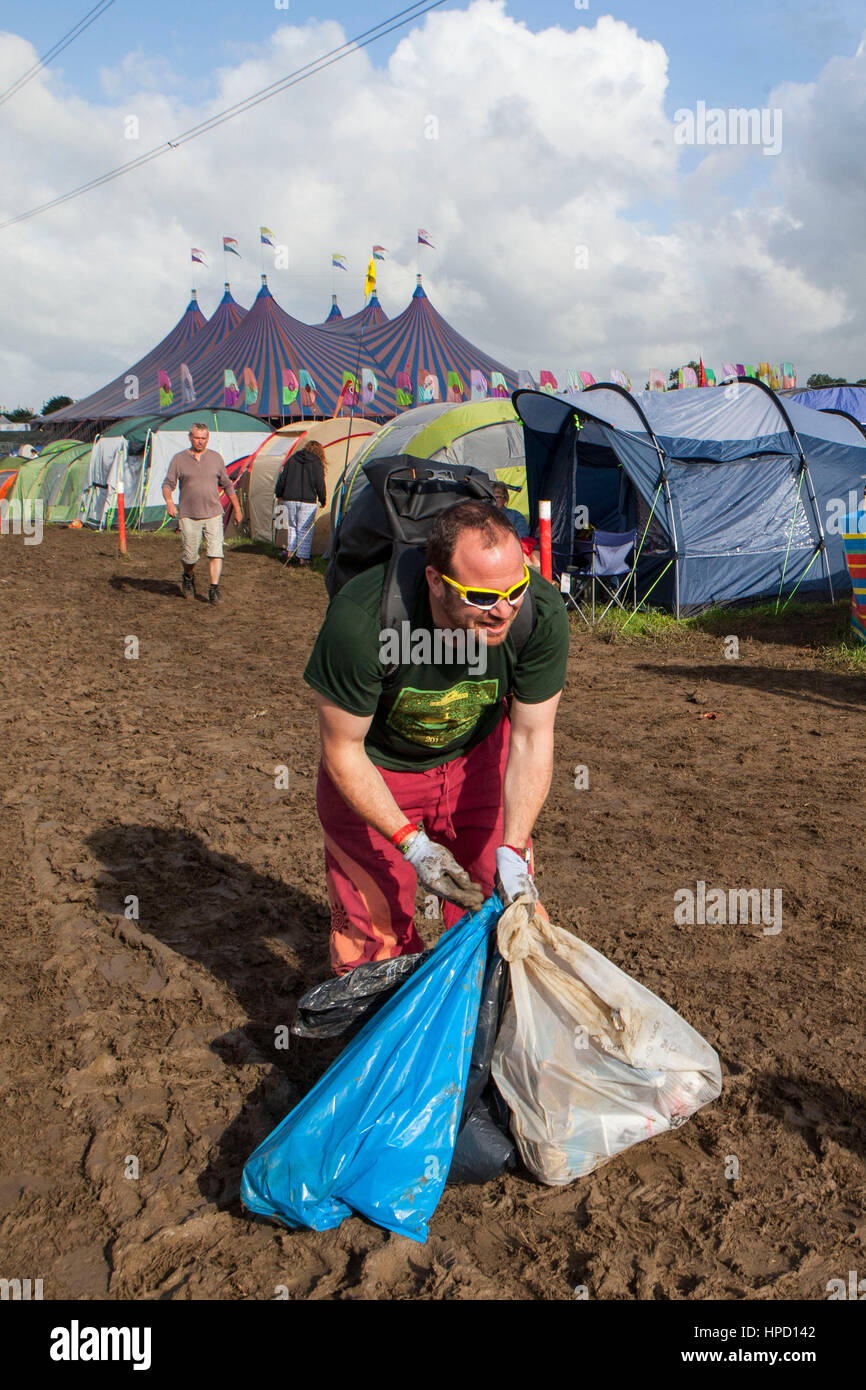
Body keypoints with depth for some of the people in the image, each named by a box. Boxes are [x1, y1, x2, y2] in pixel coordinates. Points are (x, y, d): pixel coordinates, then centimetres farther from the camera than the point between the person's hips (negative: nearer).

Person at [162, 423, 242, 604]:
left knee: (215, 551, -11)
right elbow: (168, 484, 0)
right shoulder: (179, 459, 2)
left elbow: (227, 485, 15)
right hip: (188, 516, -1)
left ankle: (214, 589, -8)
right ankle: (188, 578, 32)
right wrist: (169, 501, -21)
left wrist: (237, 509, 16)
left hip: (213, 514, 1)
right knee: (189, 555, 2)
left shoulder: (216, 458, 8)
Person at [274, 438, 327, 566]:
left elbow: (282, 478, 10)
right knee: (305, 529, 2)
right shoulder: (317, 464, -2)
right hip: (308, 501, -3)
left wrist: (278, 495, 20)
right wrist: (322, 501, 10)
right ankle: (302, 558, 2)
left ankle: (290, 552, 19)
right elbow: (320, 485, -2)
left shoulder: (292, 459, 9)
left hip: (290, 499, 4)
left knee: (292, 526, 19)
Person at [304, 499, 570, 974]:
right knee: (374, 931, 0)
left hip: (477, 753, 3)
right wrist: (411, 842, -28)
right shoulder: (360, 620, -38)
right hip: (376, 766, -2)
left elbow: (531, 738, -17)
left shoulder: (542, 613, -29)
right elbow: (342, 751, -23)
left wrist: (512, 850, -23)